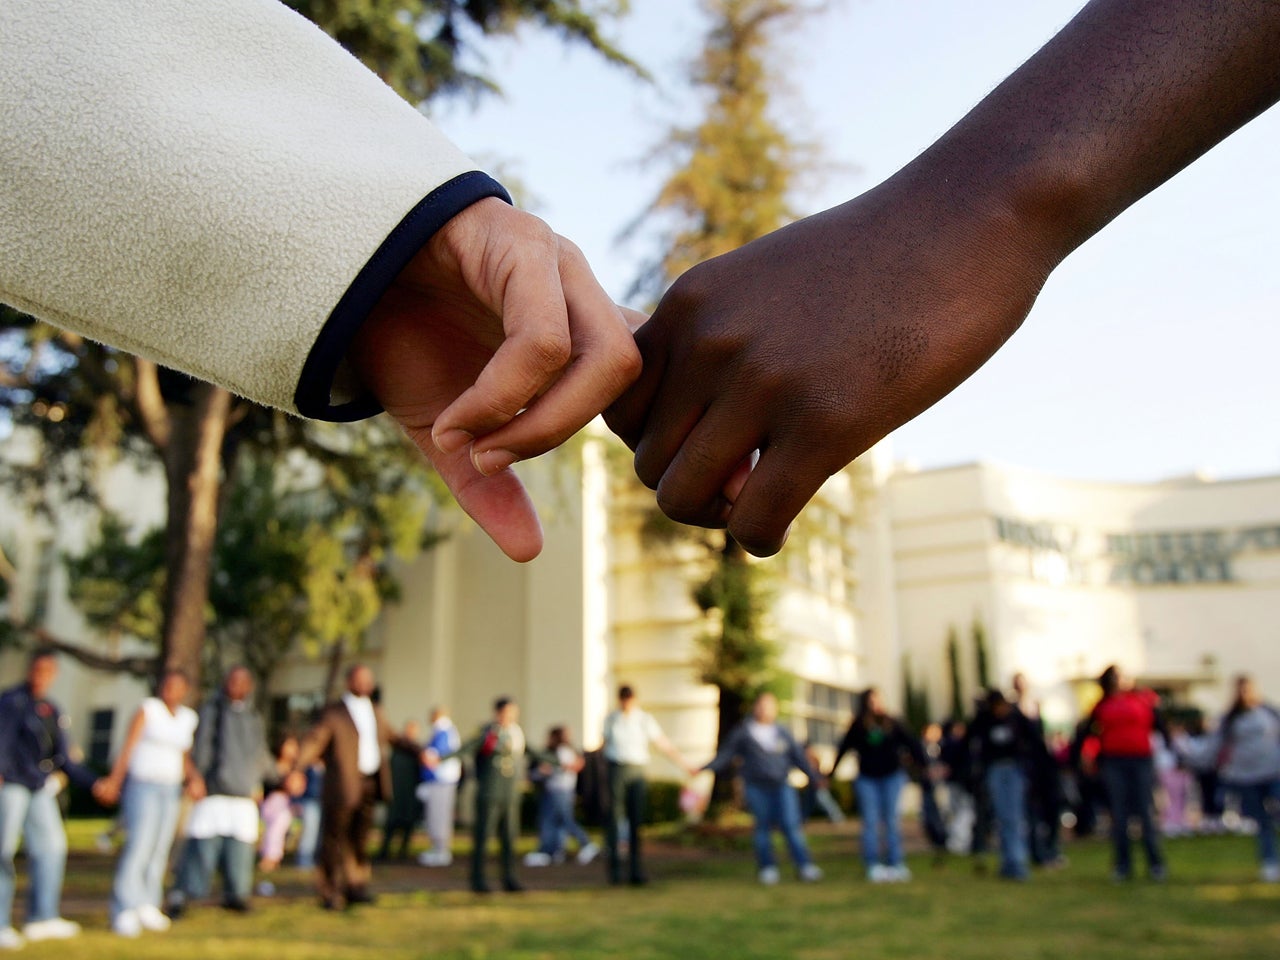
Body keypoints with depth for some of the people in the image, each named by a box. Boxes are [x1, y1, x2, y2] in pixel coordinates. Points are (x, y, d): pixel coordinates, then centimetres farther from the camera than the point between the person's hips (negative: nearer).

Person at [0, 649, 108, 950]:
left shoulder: (52, 712, 16)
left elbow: (64, 760, 20)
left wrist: (93, 783, 14)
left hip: (40, 789, 8)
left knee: (51, 846, 7)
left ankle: (42, 918, 14)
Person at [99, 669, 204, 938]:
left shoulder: (189, 718, 11)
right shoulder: (147, 710, -2)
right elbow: (128, 747, -7)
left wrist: (194, 778, 2)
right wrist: (114, 779, -16)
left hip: (170, 790, 5)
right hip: (143, 785, -5)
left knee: (159, 851, 6)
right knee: (138, 846, -13)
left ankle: (147, 908, 14)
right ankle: (125, 912, -10)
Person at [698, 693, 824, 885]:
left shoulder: (783, 733, 11)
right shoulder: (742, 732, 4)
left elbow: (798, 756, 13)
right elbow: (724, 754, 5)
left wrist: (814, 776, 7)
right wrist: (705, 769, -5)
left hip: (782, 786, 1)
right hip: (757, 788, -1)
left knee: (791, 825, -8)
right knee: (762, 827, 3)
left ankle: (805, 866, -6)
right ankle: (767, 868, 13)